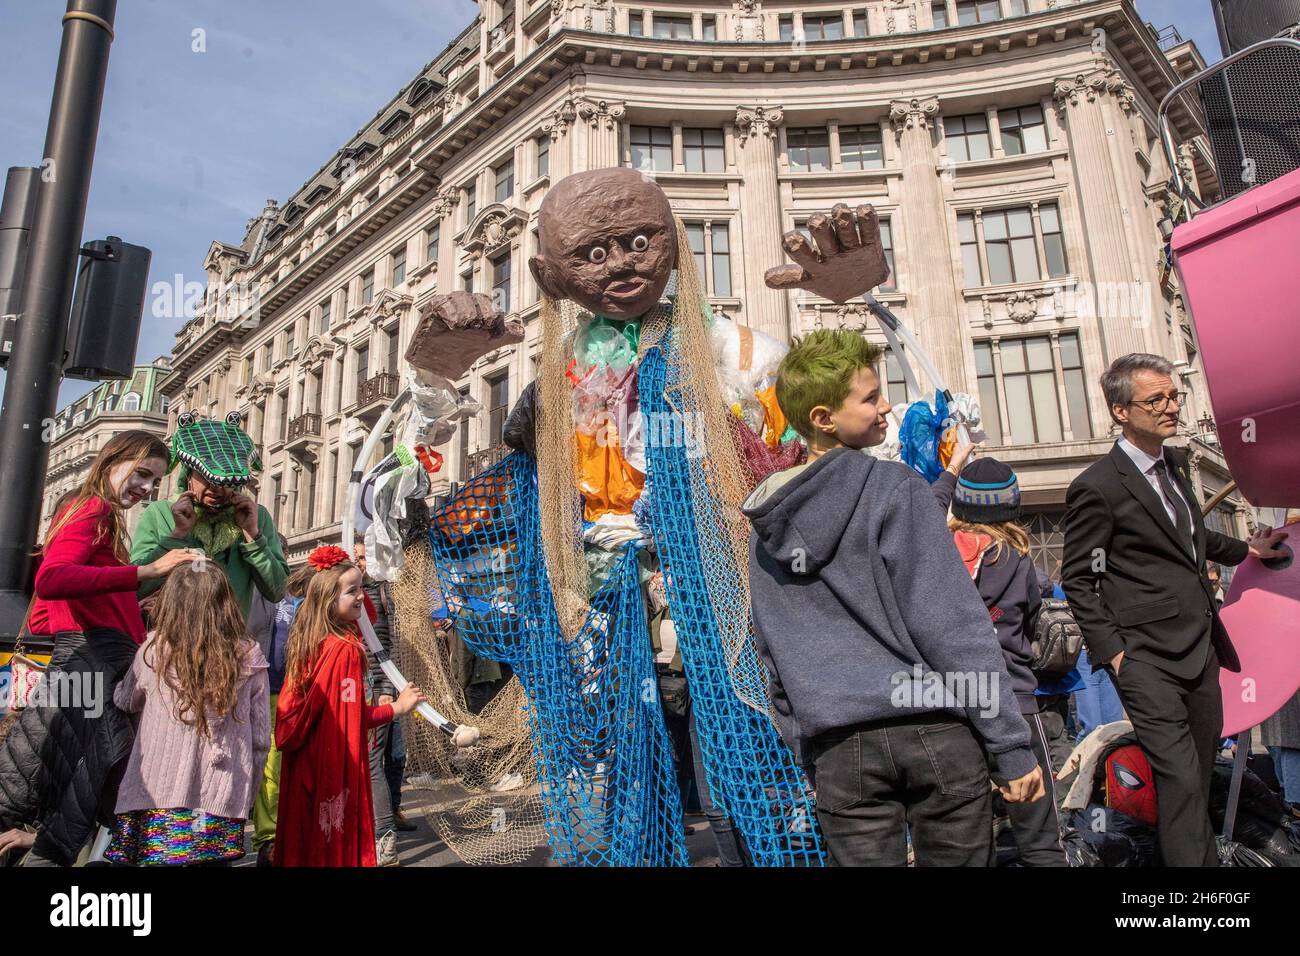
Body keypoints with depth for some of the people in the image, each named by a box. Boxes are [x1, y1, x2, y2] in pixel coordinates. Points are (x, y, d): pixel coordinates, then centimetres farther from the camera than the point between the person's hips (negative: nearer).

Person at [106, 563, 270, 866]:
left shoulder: (154, 650, -7)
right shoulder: (250, 657, -4)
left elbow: (124, 701, 13)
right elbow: (261, 738, 1)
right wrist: (245, 793, 13)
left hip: (158, 797, -1)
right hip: (221, 806, 1)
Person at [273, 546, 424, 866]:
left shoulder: (309, 642, 4)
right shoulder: (346, 647, -19)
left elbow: (290, 707, 11)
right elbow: (350, 717, -18)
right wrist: (397, 708, -12)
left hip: (303, 762, 8)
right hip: (336, 764, -8)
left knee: (308, 834, 18)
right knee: (336, 838, 4)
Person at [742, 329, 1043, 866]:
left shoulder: (765, 528, 9)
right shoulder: (896, 489, -8)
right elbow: (953, 625, -11)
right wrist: (1012, 746, -5)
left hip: (839, 750, 4)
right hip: (934, 729, -4)